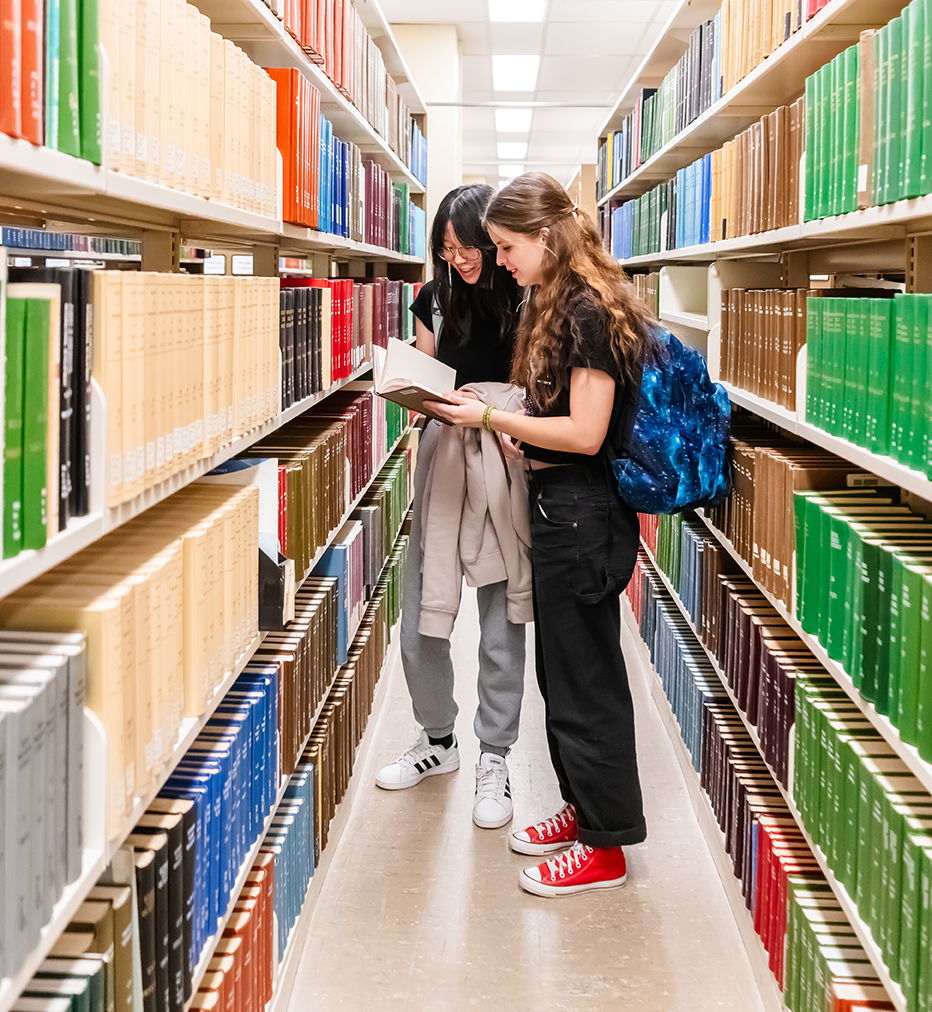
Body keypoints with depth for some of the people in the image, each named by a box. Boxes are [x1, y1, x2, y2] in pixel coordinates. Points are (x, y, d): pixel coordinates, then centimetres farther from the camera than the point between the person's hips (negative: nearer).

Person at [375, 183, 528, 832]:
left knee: (501, 632, 4)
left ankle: (494, 759, 20)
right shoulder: (436, 300, 6)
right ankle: (438, 741, 30)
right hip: (443, 459, 4)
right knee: (418, 628, 7)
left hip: (505, 468, -4)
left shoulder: (527, 304, -5)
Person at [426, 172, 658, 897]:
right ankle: (583, 808, 31)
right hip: (561, 504, 10)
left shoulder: (589, 311, -17)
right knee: (563, 669, 17)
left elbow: (586, 432, -21)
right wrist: (513, 428, 2)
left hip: (584, 510, -10)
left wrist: (491, 417, -18)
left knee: (586, 678, -1)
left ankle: (605, 846, 11)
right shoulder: (558, 306, 14)